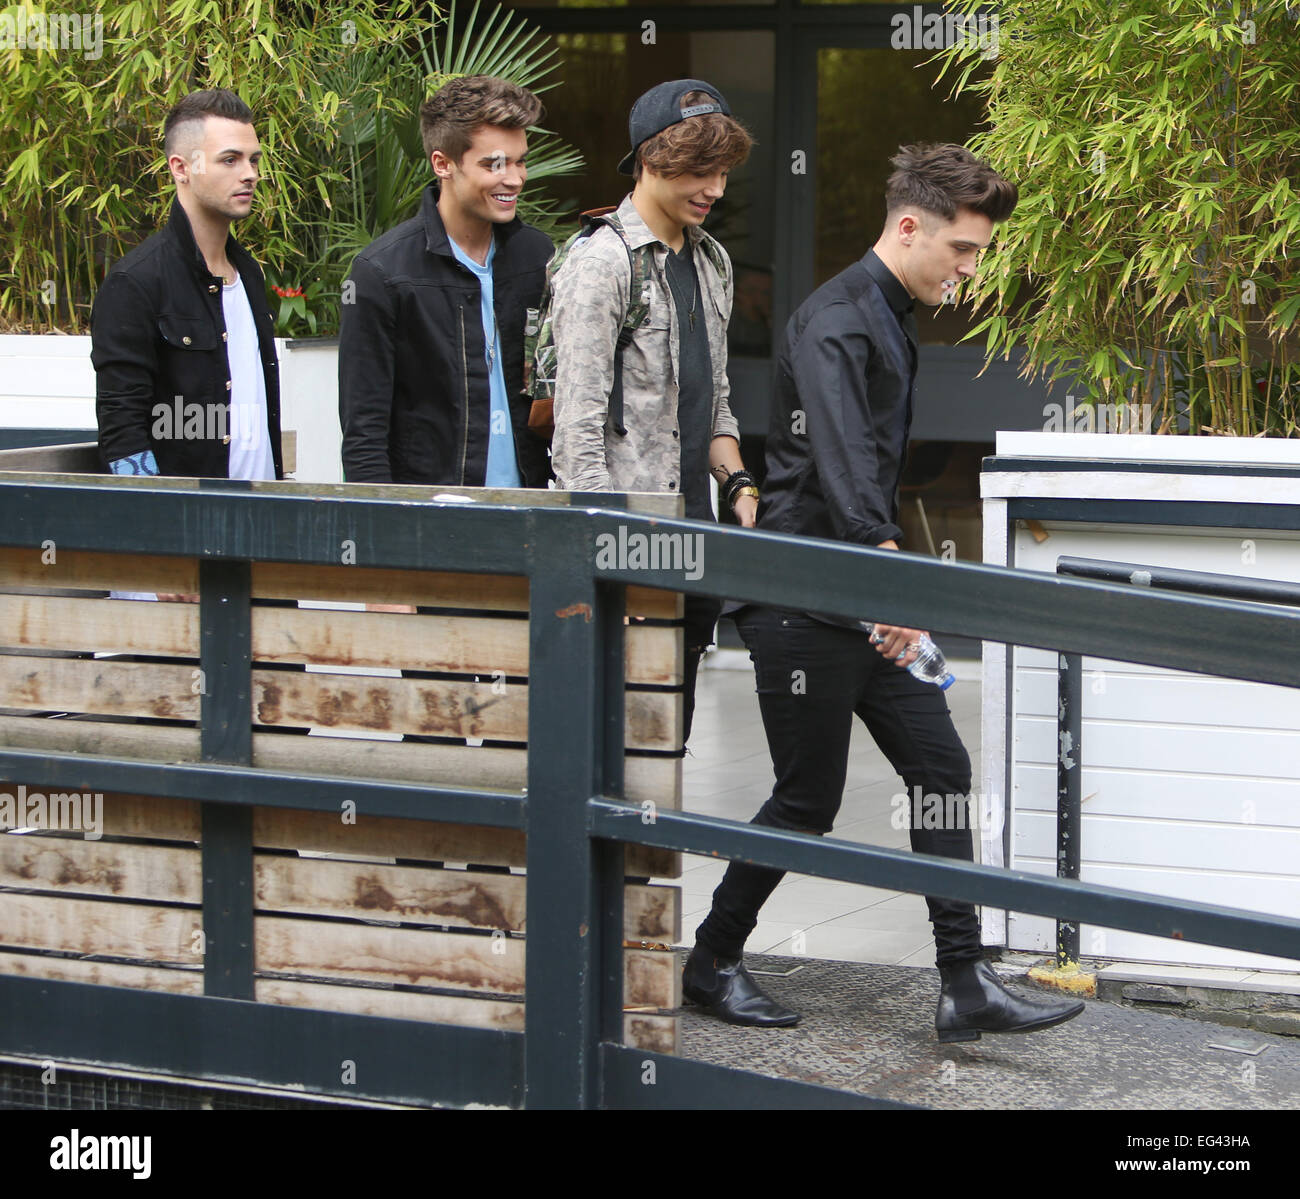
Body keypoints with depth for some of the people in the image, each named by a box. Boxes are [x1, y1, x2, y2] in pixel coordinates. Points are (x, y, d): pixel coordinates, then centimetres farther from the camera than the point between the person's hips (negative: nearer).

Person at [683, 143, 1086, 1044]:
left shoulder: (894, 322, 16)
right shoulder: (836, 322, -16)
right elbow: (840, 462, -30)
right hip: (804, 604, -9)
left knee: (941, 768, 3)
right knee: (809, 799, -1)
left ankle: (966, 985, 4)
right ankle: (713, 962, 17)